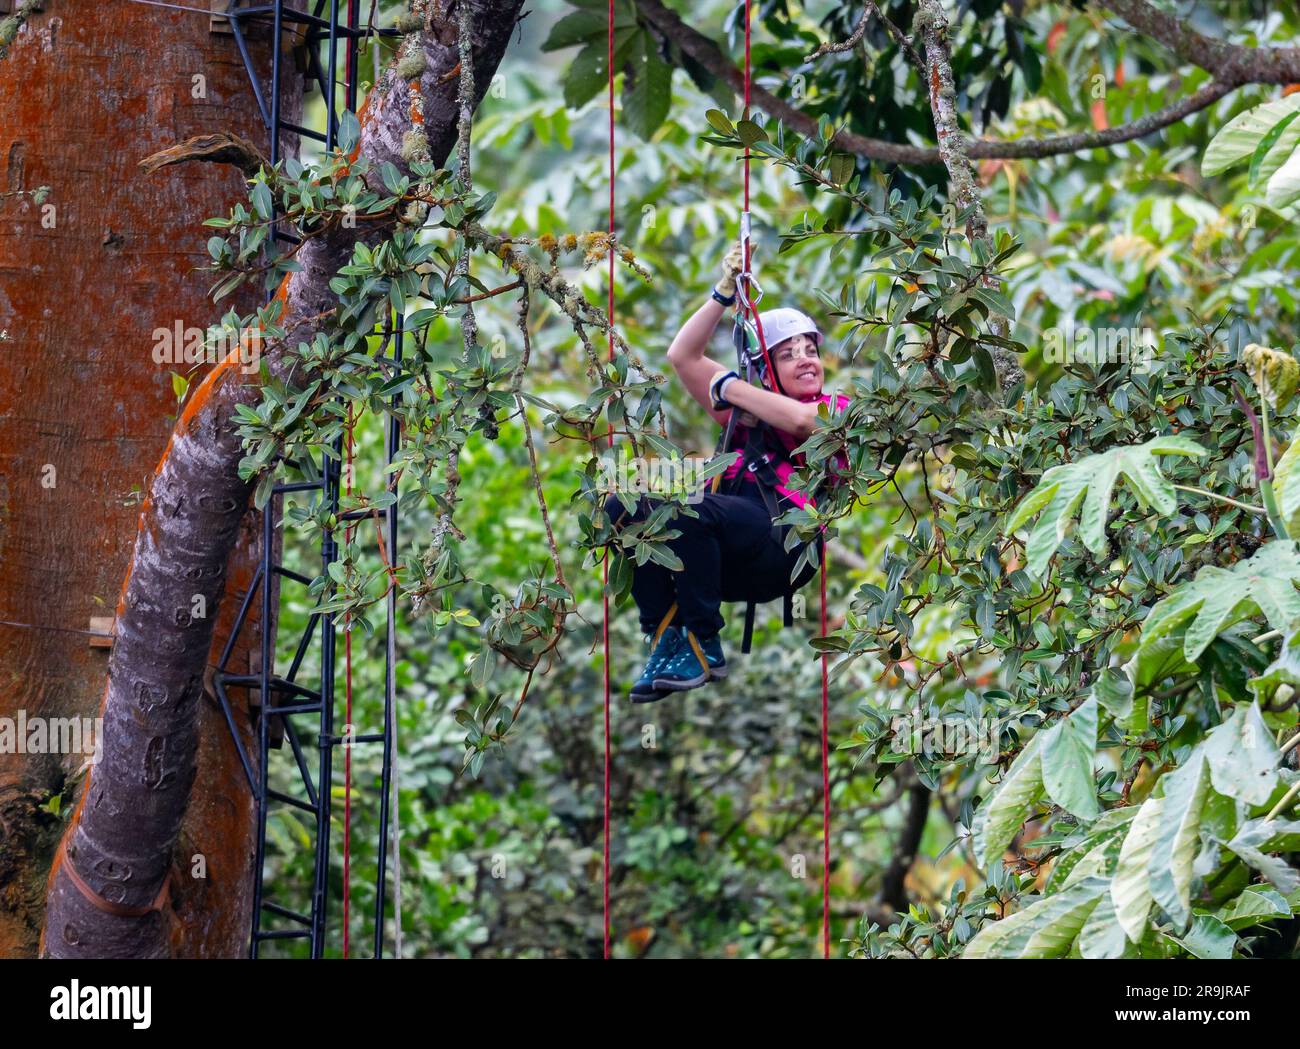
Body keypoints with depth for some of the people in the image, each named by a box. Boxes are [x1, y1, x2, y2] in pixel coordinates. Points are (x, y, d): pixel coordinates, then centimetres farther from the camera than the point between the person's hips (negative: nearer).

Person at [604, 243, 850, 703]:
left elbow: (802, 419, -13)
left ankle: (703, 647, -22)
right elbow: (682, 356, 20)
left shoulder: (837, 410, 13)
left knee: (684, 505, -33)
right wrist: (725, 291, 12)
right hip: (727, 557, 6)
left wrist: (729, 387, 1)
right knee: (623, 507, -17)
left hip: (788, 549, -6)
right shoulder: (751, 407, 26)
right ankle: (665, 637, -17)